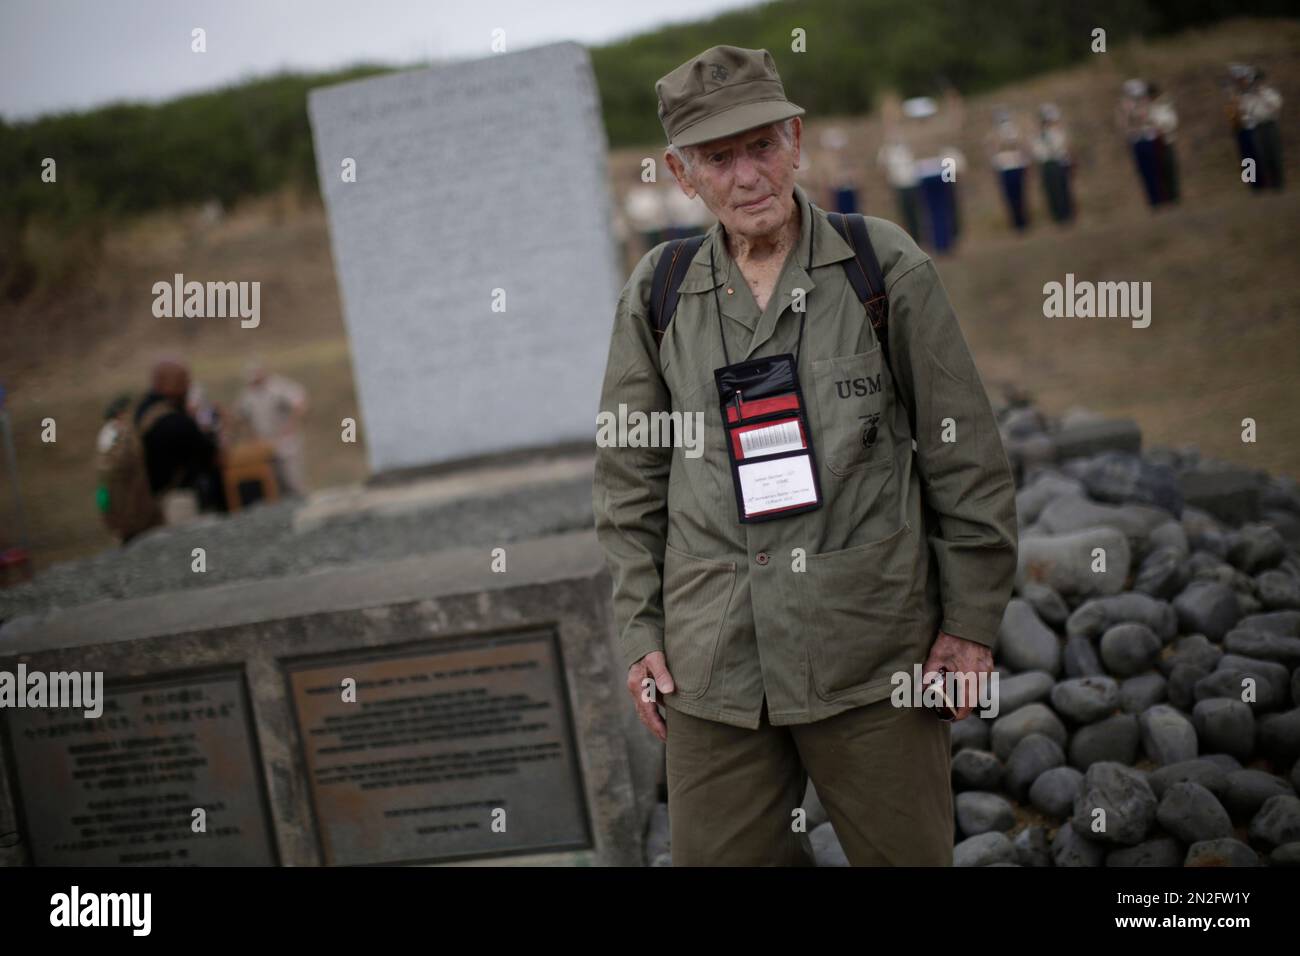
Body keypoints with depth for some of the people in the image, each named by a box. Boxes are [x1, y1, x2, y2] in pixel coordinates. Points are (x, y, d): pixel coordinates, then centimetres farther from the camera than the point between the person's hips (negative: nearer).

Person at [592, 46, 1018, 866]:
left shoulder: (887, 268, -1)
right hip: (714, 660, 2)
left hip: (869, 648, -2)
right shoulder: (657, 296, 5)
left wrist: (972, 619, 1)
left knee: (907, 852, 7)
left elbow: (967, 459, 2)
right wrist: (640, 633, 7)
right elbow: (630, 481, 11)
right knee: (719, 854, 6)